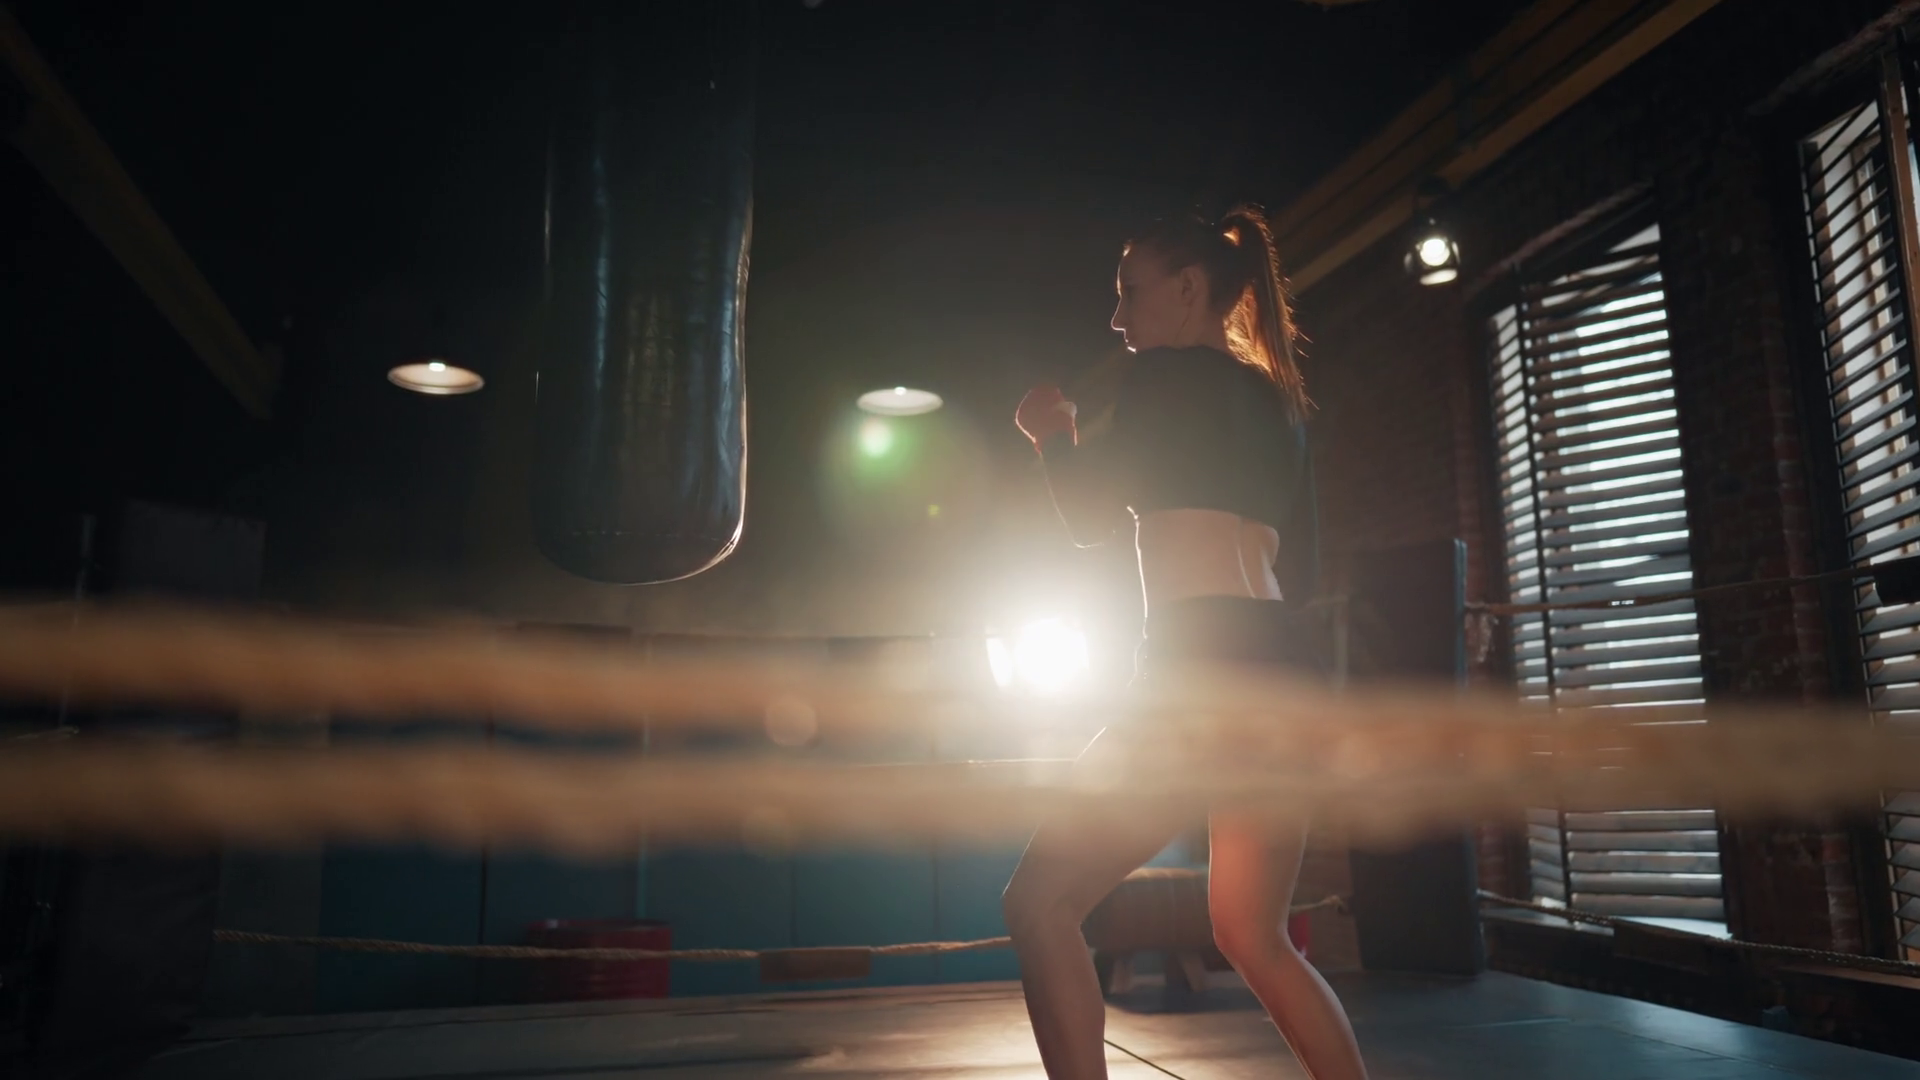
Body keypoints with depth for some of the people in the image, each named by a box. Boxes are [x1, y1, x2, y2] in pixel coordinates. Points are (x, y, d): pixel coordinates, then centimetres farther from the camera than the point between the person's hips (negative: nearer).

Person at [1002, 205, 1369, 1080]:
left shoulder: (1169, 374, 0)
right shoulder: (1278, 400, 22)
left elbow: (1089, 517, 2)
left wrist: (1052, 433, 18)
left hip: (1202, 672, -9)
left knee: (1039, 901, -2)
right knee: (1255, 937, 18)